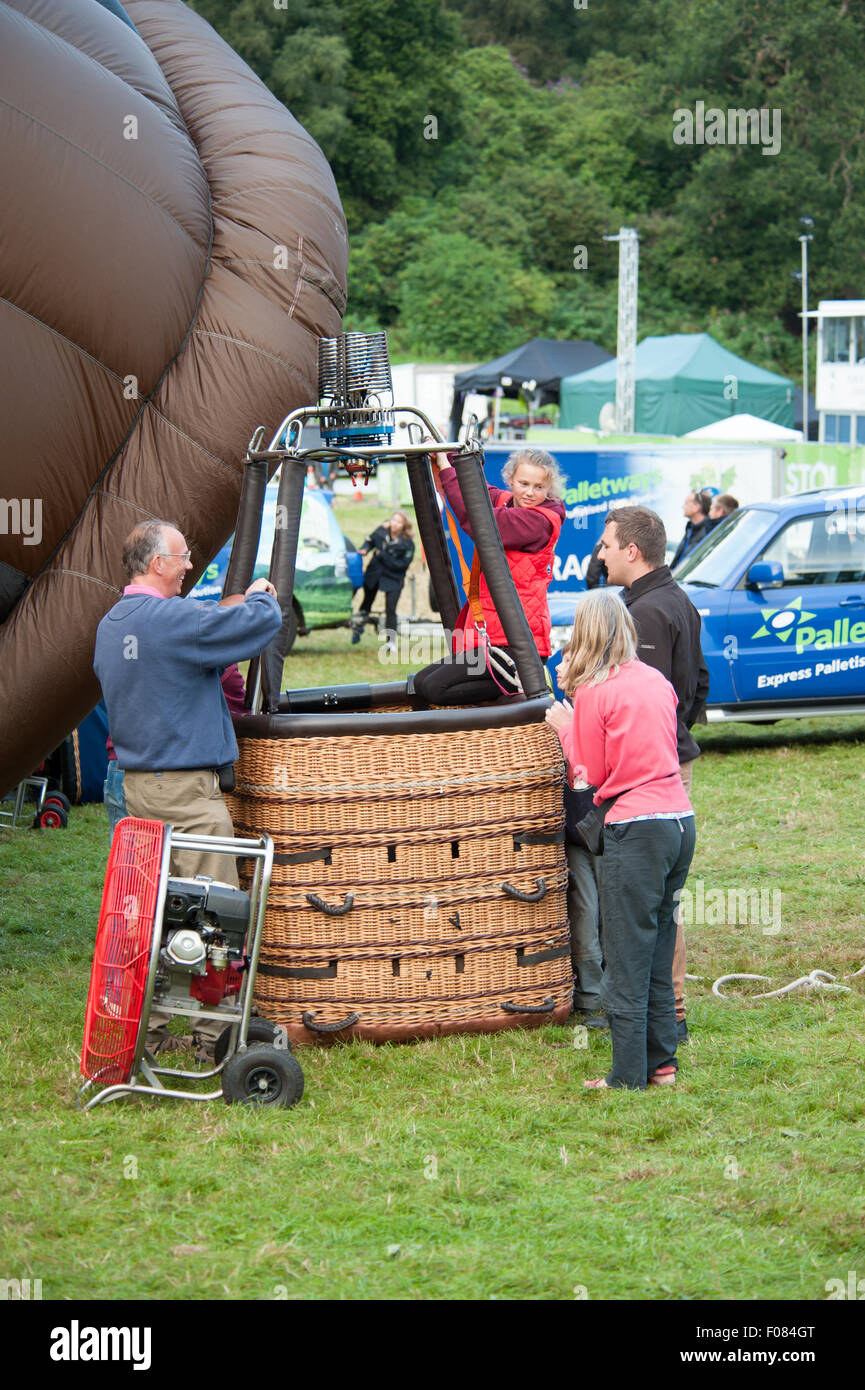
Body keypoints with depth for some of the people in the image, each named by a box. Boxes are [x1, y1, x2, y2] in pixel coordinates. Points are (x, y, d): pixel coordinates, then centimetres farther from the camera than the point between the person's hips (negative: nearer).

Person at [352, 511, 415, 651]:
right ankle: (357, 630, 42)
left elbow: (402, 565, -21)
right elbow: (370, 540, 10)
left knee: (390, 610, -9)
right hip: (374, 574, 4)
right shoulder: (382, 531, -9)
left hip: (393, 580, -4)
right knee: (367, 602, 20)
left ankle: (391, 641, 1)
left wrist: (383, 556, -26)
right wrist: (365, 549, -11)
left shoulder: (407, 544, -20)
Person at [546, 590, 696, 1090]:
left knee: (626, 957, 0)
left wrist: (565, 726, 12)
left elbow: (590, 775, -1)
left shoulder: (594, 693, -7)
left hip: (636, 828, -7)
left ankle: (629, 1076, 1)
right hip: (681, 820, 7)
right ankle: (662, 1064, 18)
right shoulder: (657, 682, 11)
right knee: (659, 954, 15)